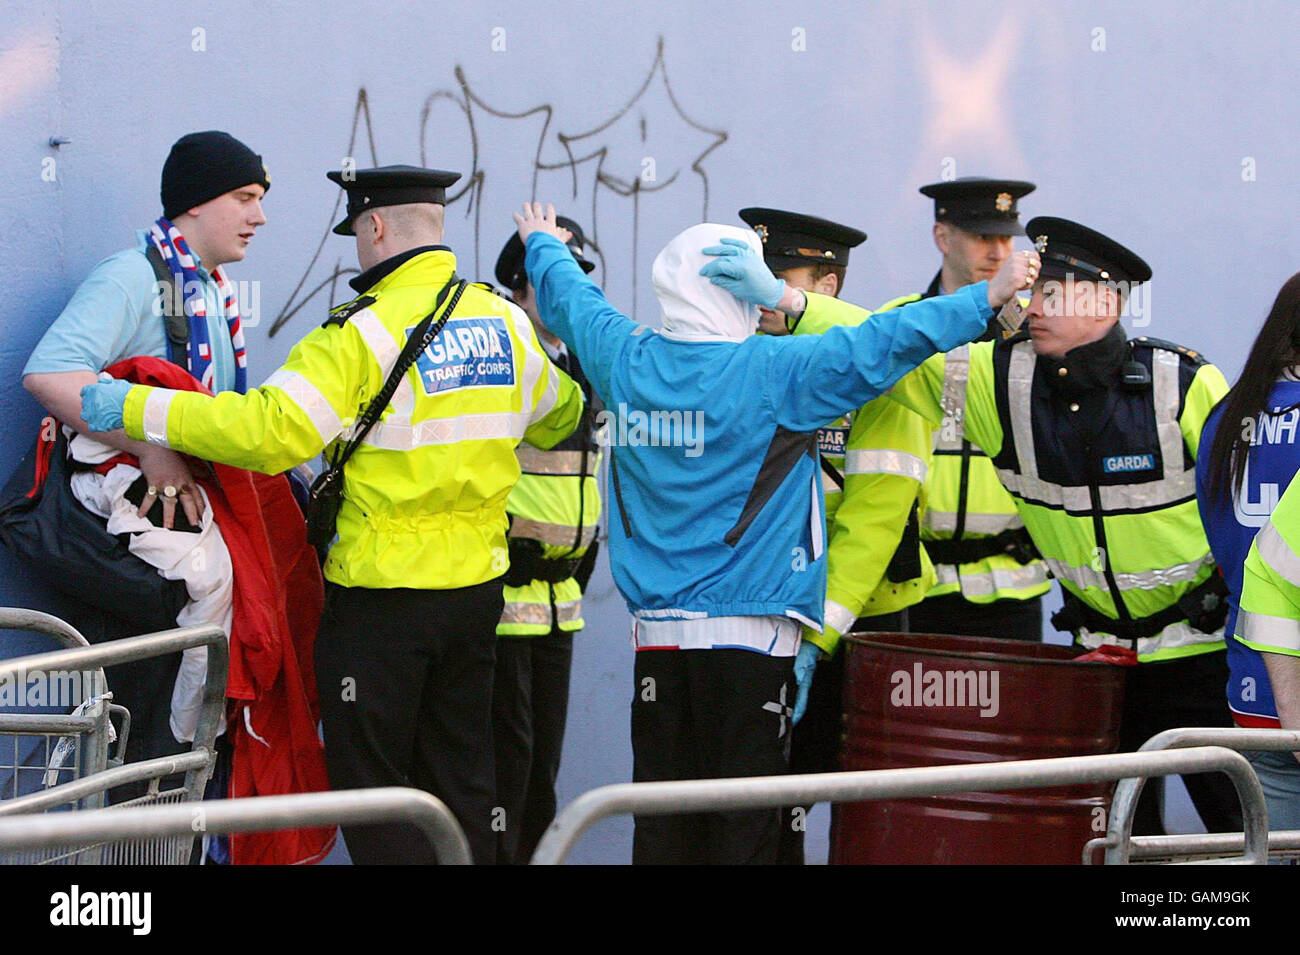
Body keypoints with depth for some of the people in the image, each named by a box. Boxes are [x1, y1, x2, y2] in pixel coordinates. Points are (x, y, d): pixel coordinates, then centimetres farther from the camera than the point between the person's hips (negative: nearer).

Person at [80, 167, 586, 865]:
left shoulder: (364, 332, -17)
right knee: (460, 773, 17)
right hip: (479, 582, 7)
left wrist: (136, 408, -20)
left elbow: (267, 432, -25)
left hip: (384, 598, -6)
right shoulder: (506, 323, 5)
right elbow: (561, 415, 22)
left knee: (370, 781, 4)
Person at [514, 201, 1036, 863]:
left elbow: (569, 299, 24)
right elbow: (884, 344, -14)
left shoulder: (625, 361, 4)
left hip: (657, 629, 5)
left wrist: (542, 243, 45)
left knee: (662, 814, 8)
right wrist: (989, 296, -6)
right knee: (744, 816, -2)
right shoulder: (772, 372, -12)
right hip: (749, 626, -5)